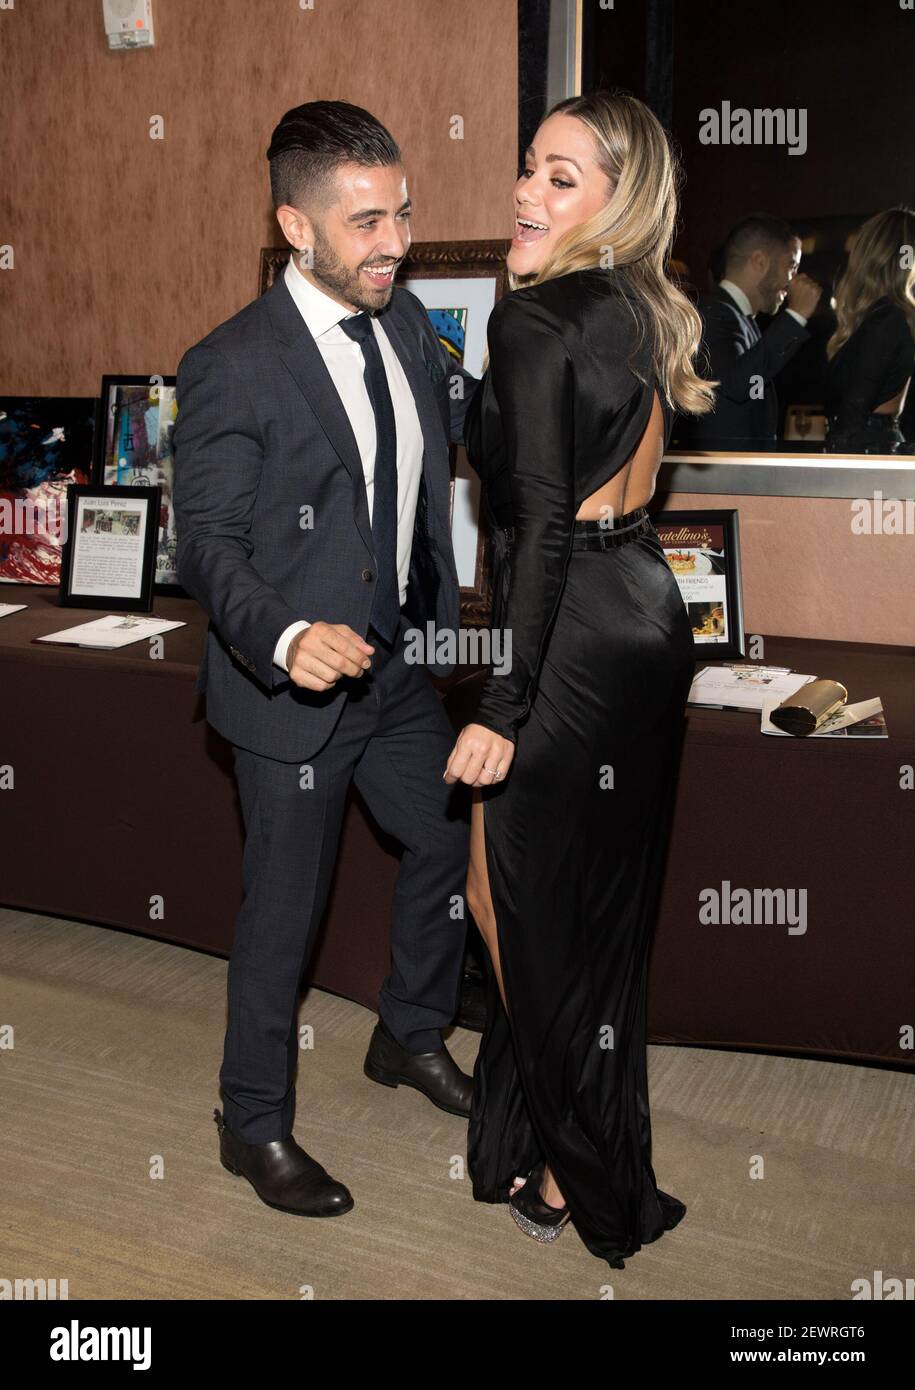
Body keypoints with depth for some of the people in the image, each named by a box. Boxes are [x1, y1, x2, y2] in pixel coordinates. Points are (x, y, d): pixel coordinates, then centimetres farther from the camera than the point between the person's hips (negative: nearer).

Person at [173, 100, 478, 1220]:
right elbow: (207, 543, -18)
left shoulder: (405, 323, 3)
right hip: (292, 689, -7)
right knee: (284, 914, 7)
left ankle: (411, 1037, 47)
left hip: (397, 669, 7)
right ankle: (255, 1125, 31)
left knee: (451, 842, 20)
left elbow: (467, 415, 18)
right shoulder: (232, 368, -18)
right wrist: (285, 638, -36)